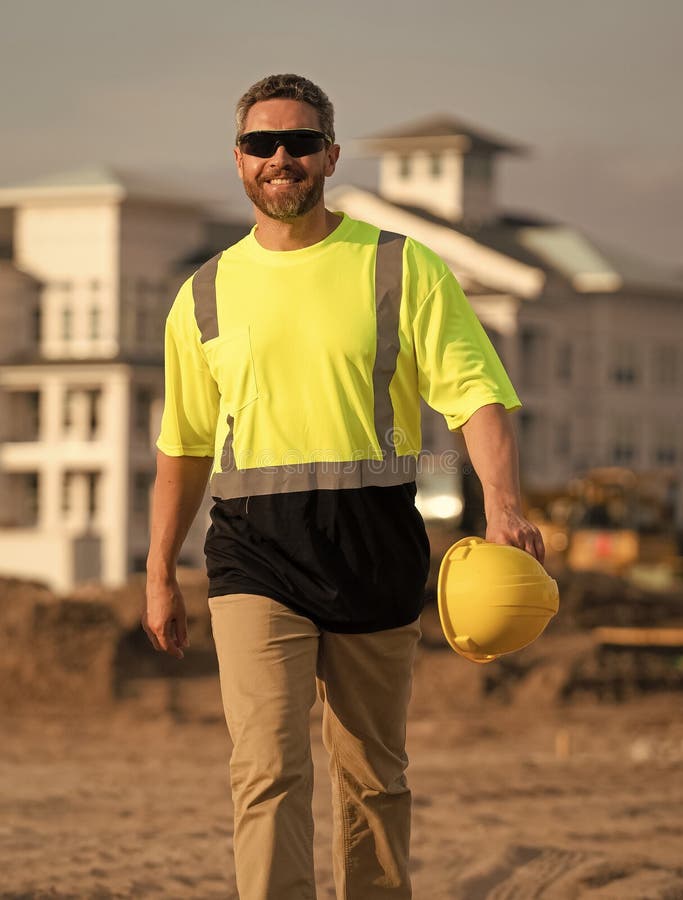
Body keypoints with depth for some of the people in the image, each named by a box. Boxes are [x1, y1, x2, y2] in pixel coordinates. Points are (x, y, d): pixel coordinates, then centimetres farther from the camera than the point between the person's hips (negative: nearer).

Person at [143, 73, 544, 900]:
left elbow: (477, 394, -5)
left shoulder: (404, 271, 3)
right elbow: (183, 445, 20)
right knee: (268, 769, -14)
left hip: (375, 544, 0)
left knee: (373, 777, 9)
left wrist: (502, 505, -23)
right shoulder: (207, 295, 10)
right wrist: (160, 575, 19)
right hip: (255, 548, 0)